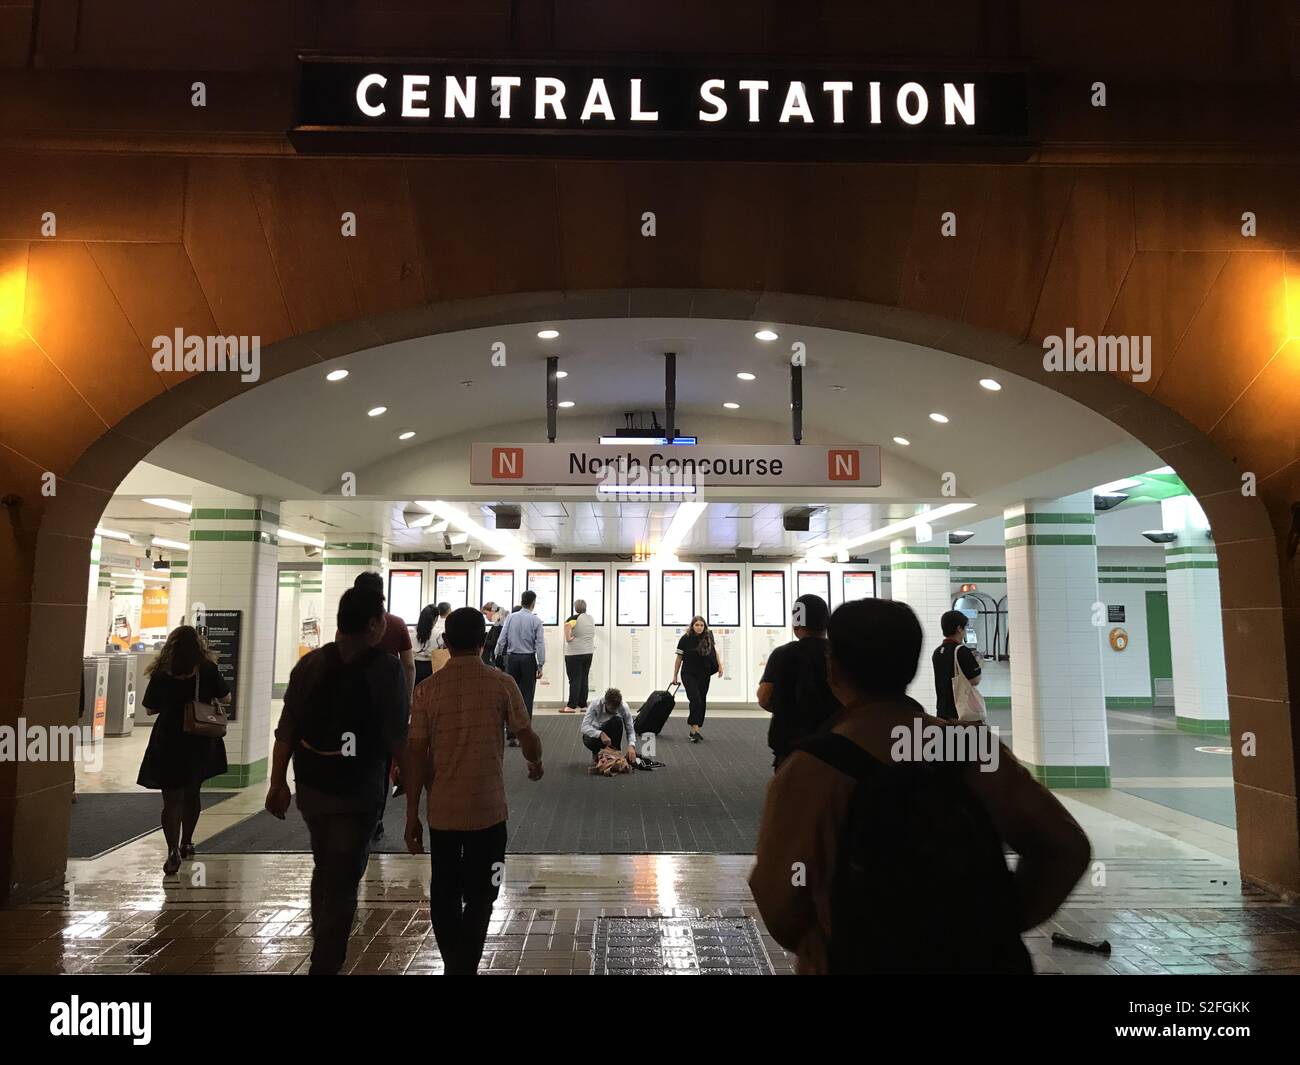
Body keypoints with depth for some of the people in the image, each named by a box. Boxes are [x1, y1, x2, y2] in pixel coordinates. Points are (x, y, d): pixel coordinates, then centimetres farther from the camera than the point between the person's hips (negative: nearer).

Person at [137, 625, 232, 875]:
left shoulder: (161, 675, -8)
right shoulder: (208, 670, -8)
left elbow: (150, 709, 0)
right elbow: (226, 699, 0)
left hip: (168, 743, -2)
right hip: (200, 742, 2)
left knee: (172, 799, 3)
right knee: (191, 794, 19)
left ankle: (174, 851, -10)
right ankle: (186, 844, 32)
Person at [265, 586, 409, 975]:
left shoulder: (309, 663, -1)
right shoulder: (387, 669, -14)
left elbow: (286, 729, 0)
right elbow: (398, 738, -15)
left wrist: (278, 783, 8)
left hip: (311, 786, 6)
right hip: (358, 792, -5)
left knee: (324, 869, 25)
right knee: (342, 882, 5)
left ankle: (323, 948, 41)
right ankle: (324, 965, 8)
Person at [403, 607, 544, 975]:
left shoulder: (428, 688, -3)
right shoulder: (501, 683, -7)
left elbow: (415, 755, -4)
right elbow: (527, 737, 0)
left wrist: (412, 816, 4)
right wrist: (535, 762, 23)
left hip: (441, 811, 3)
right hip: (487, 810, -2)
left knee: (444, 894, 18)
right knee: (479, 897, 8)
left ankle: (454, 966, 30)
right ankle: (464, 968, 3)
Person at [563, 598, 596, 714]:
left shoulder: (574, 618, -11)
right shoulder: (591, 619, 8)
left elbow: (567, 624, -31)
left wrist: (568, 638, -21)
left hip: (574, 653, -5)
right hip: (589, 652, 6)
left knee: (575, 680, -4)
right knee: (584, 679, 10)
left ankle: (571, 706, -5)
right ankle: (583, 705, 12)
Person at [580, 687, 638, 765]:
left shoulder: (624, 707, -23)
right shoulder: (595, 704, -29)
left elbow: (630, 730, -19)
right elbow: (584, 727, -33)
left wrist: (631, 745, -39)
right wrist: (600, 734, -49)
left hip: (610, 735, 1)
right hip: (594, 734, -1)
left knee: (617, 720, -31)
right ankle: (596, 754, -2)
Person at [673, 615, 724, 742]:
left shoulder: (708, 636, -3)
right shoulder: (685, 639, -10)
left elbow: (714, 650, 14)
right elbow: (679, 658, -2)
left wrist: (720, 665, 8)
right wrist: (675, 676, 1)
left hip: (704, 674, 4)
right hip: (689, 674, -4)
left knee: (702, 701, 5)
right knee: (695, 699, -16)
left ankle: (694, 730, 15)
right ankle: (695, 729, -15)